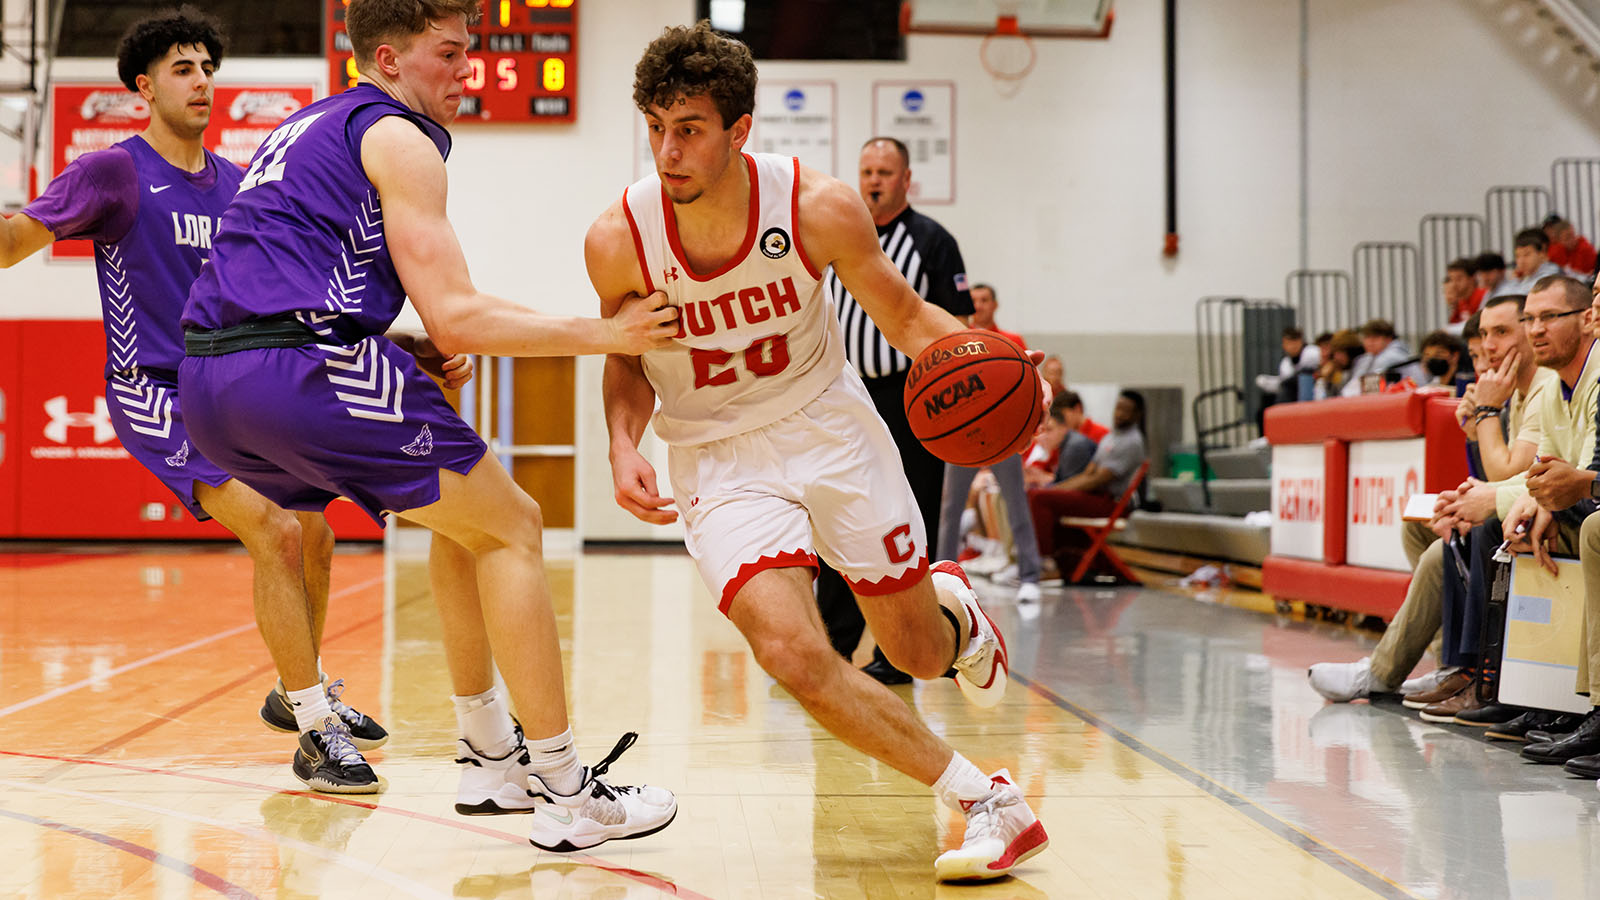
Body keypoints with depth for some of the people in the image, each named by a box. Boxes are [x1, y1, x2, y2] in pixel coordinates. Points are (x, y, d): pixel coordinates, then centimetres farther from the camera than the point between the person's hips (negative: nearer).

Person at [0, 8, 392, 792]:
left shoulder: (236, 185, 11)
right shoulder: (117, 170, -6)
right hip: (157, 396, -7)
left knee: (312, 535, 10)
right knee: (273, 531, -22)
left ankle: (301, 693, 34)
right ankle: (314, 732, -16)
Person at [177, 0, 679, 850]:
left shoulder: (307, 127, 28)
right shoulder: (397, 139, 0)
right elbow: (455, 317, -8)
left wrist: (412, 352, 18)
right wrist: (604, 334, -3)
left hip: (211, 383, 9)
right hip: (302, 372, -9)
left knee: (466, 514, 24)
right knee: (511, 525, 3)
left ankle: (488, 755, 25)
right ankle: (565, 795, 0)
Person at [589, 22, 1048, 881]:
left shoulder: (819, 207, -20)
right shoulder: (619, 238, -19)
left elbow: (904, 316, -5)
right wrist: (623, 447, -17)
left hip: (829, 426, 1)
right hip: (718, 456, 0)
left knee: (917, 651, 9)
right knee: (791, 651, -23)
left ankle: (954, 609, 50)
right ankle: (984, 802, -8)